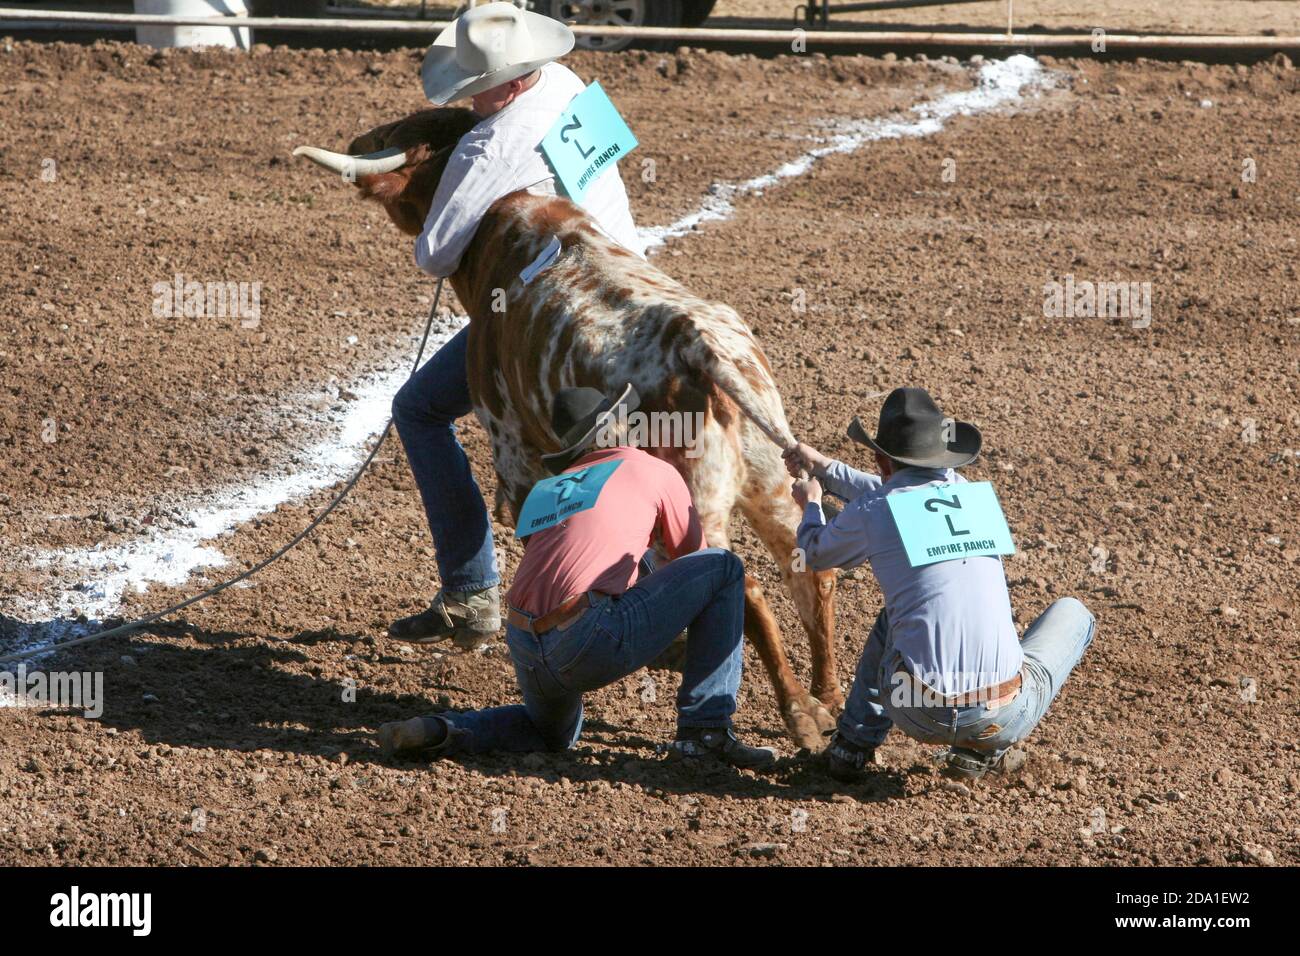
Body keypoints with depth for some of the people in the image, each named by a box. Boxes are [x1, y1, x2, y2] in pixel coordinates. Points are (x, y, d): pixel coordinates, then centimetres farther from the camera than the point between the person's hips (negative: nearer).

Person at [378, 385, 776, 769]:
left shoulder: (541, 495, 30)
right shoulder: (657, 472, 15)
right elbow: (693, 558, 27)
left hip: (525, 648, 6)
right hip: (594, 640, -6)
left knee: (555, 735, 38)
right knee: (723, 569, 10)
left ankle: (442, 732, 10)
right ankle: (705, 728, 4)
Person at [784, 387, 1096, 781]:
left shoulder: (867, 515, 1)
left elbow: (817, 554, 26)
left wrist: (810, 504, 48)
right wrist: (826, 468, 46)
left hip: (921, 716, 0)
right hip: (1006, 718, 0)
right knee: (1072, 613, 29)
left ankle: (855, 742, 27)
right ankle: (980, 751, 16)